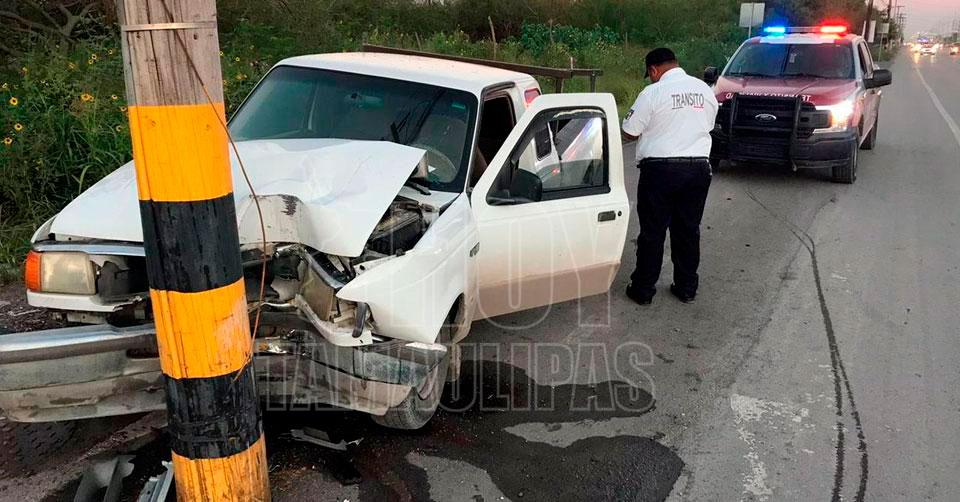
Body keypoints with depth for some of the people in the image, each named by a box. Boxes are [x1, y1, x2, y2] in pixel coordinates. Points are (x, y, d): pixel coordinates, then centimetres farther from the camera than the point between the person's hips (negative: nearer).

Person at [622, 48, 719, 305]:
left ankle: (643, 289, 12)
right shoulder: (705, 90, 8)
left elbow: (629, 133, -6)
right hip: (698, 167, 5)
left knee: (652, 232, 4)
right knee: (688, 230, 14)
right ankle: (686, 288, 22)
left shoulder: (653, 93, -10)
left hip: (660, 169, -5)